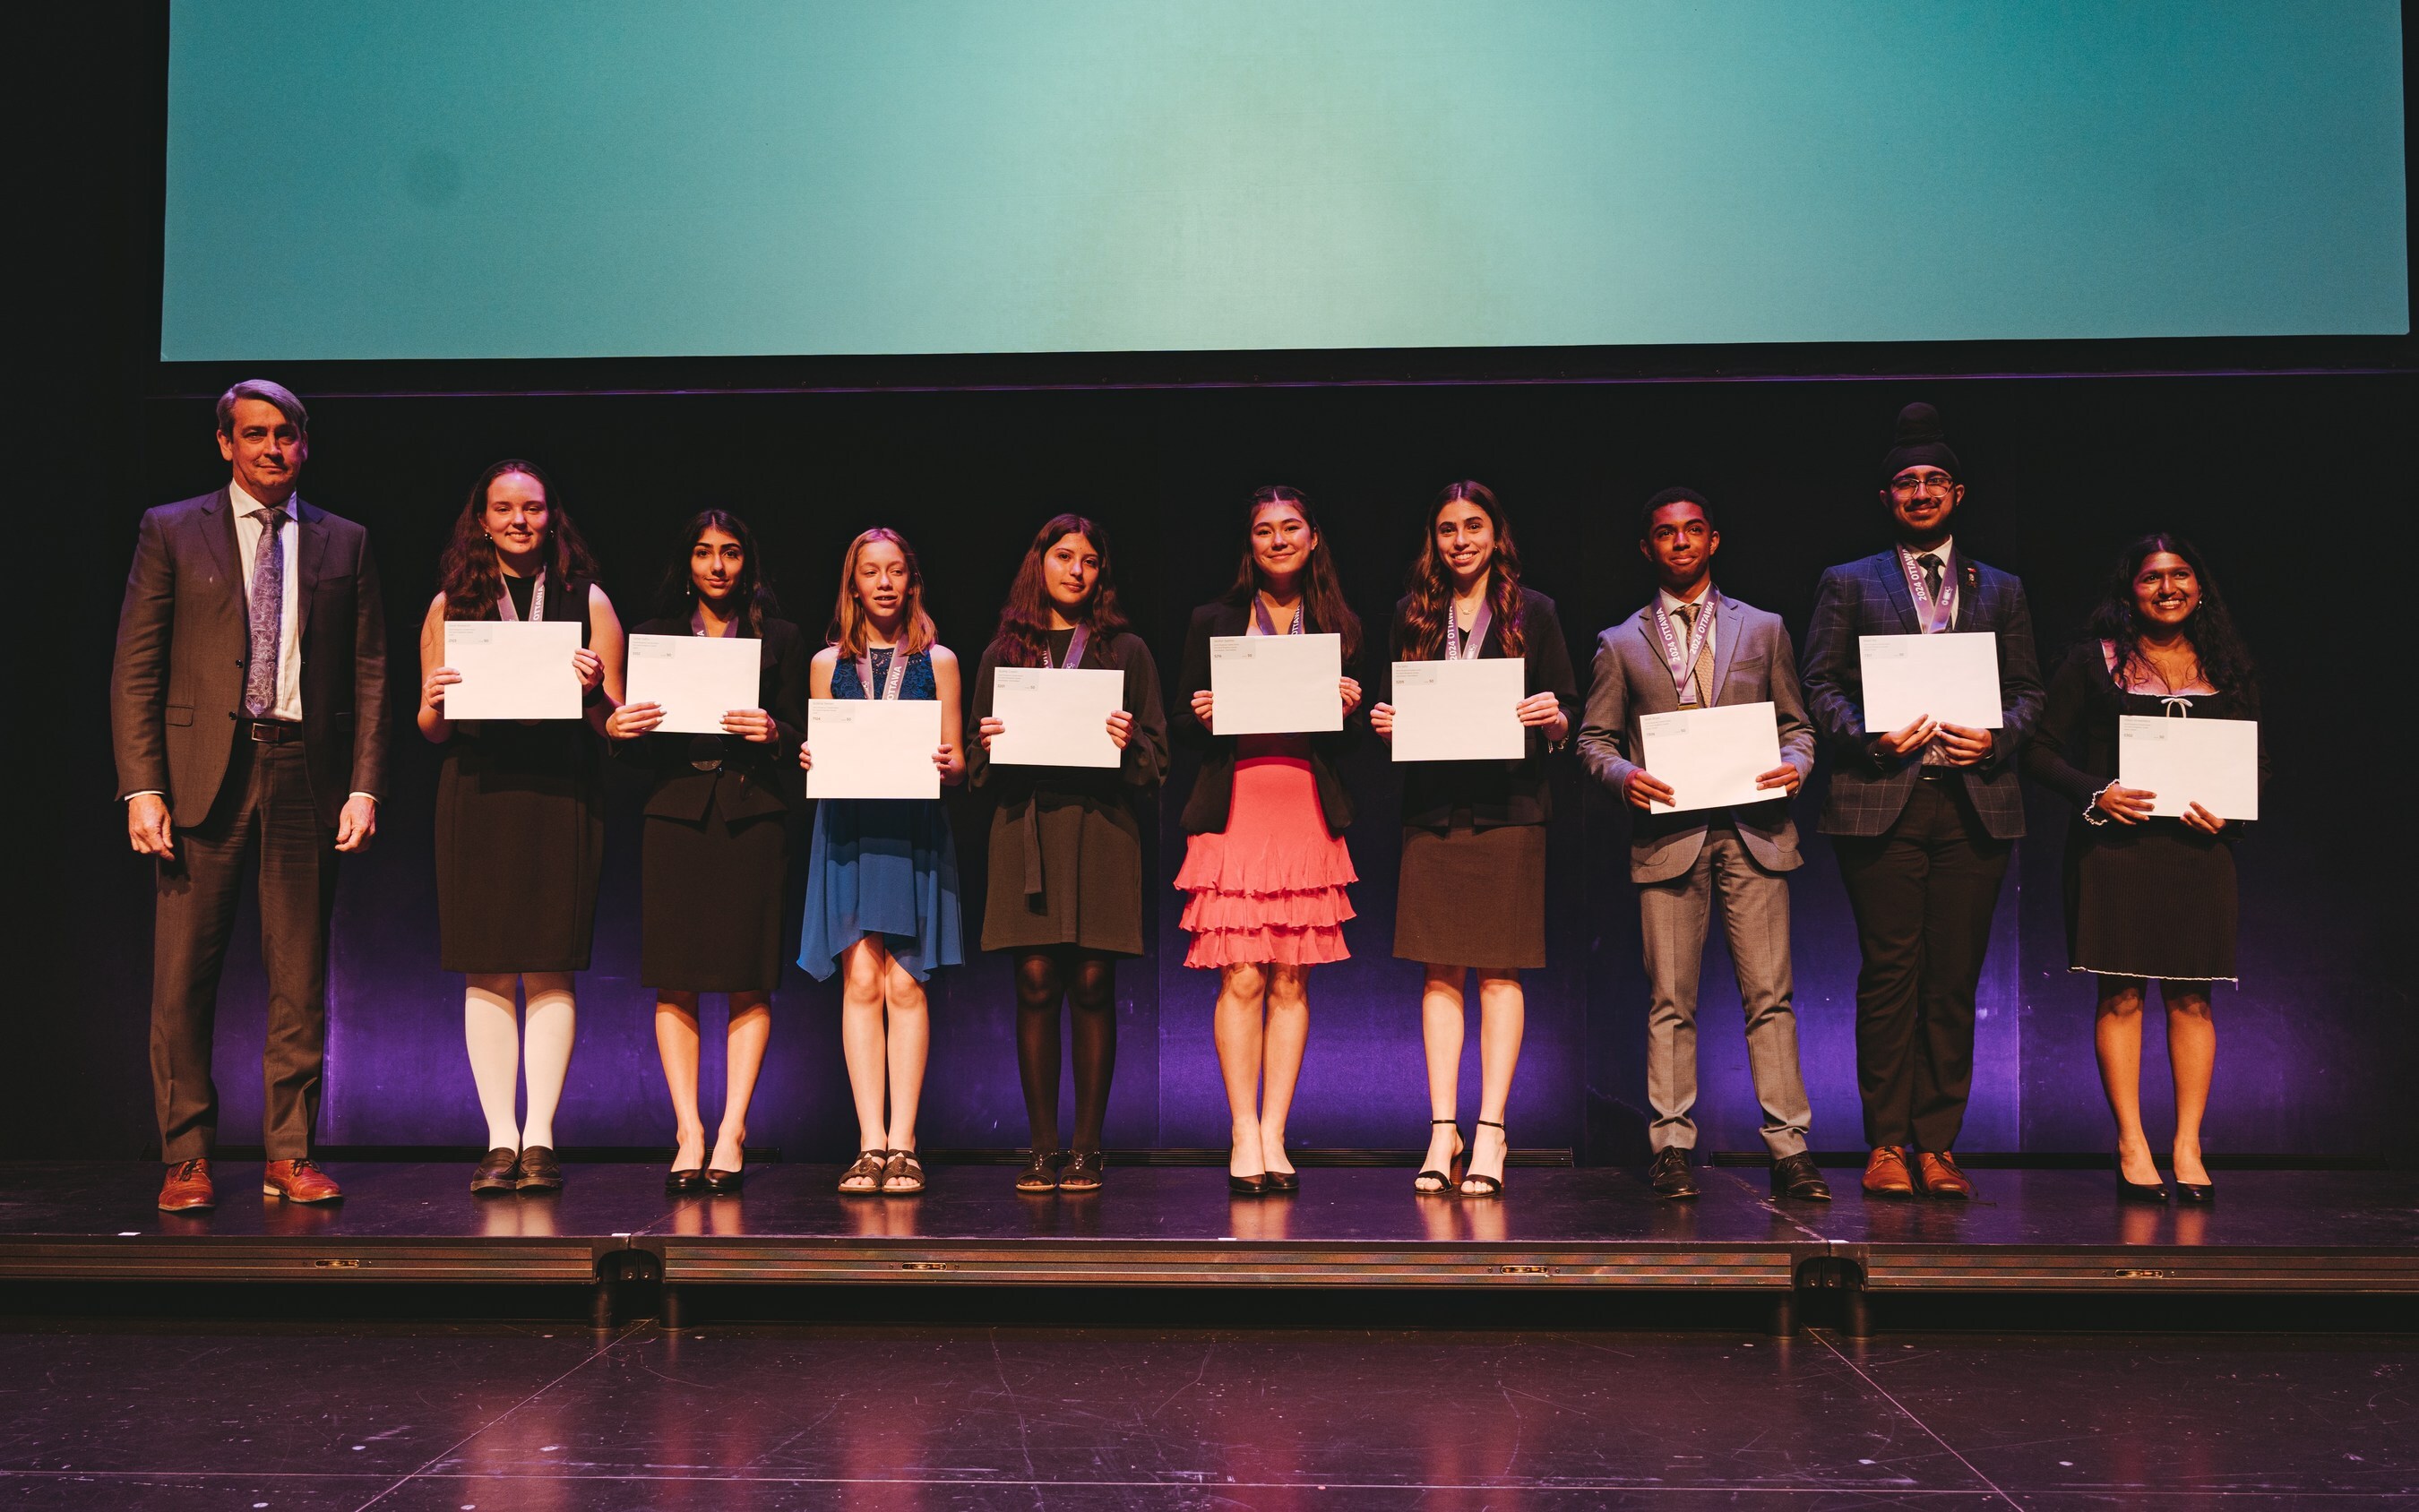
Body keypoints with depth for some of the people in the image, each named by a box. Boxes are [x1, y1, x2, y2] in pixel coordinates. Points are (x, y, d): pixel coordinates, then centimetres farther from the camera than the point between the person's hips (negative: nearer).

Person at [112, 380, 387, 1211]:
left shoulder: (343, 543, 12)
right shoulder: (171, 531, 8)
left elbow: (369, 675, 9)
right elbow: (134, 669, 3)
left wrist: (364, 787, 0)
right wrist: (142, 786, -7)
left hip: (305, 772, 1)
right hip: (202, 771, -1)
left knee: (300, 978, 3)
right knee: (183, 977, -1)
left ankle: (288, 1156, 12)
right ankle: (186, 1160, 9)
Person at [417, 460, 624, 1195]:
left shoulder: (587, 602, 8)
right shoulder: (451, 604, 10)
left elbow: (616, 723, 7)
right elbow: (431, 729, 11)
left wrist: (593, 691, -13)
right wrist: (436, 705, -10)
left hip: (561, 796, -1)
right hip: (476, 796, 1)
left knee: (549, 969, -1)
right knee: (486, 972, 0)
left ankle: (539, 1136, 5)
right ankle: (500, 1140, 5)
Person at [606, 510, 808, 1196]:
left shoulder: (780, 639, 12)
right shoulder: (653, 637, 14)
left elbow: (803, 739, 6)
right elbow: (635, 749, 10)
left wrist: (772, 733, -15)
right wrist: (616, 729, -11)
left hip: (753, 815, -1)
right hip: (675, 814, 1)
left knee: (750, 982, -4)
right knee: (675, 983, -3)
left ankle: (731, 1132, 0)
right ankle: (688, 1134, 1)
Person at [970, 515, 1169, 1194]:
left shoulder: (1126, 651, 11)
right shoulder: (1003, 653, 14)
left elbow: (1158, 753, 9)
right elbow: (978, 762, 15)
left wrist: (1128, 745, -12)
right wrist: (988, 745, -6)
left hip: (1101, 827, -1)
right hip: (1025, 830, 1)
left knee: (1092, 986, -2)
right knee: (1036, 985, -2)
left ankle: (1086, 1149, 5)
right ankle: (1042, 1149, 5)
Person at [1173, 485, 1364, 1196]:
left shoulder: (1339, 626, 13)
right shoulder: (1213, 621, 9)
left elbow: (1350, 739, 15)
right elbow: (1183, 724, 11)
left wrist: (1348, 709, -6)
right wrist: (1202, 718, -11)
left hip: (1309, 812, 2)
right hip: (1236, 809, -1)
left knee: (1292, 979, 1)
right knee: (1242, 977, -7)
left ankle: (1272, 1137, 8)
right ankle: (1245, 1137, 0)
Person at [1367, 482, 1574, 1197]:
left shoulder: (1533, 612, 6)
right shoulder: (1413, 613, 12)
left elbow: (1568, 718, 5)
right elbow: (1389, 705, 17)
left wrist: (1551, 717, -16)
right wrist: (1382, 722, -5)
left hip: (1509, 809, -2)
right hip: (1432, 810, 2)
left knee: (1500, 970, -1)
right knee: (1440, 970, 1)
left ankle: (1490, 1131, 2)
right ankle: (1442, 1129, 5)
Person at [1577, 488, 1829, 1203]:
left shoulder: (1763, 629, 15)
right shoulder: (1621, 644, 13)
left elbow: (1795, 724, 17)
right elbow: (1594, 738, 11)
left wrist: (1795, 763, -5)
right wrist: (1623, 774, -9)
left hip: (1753, 831, 0)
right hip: (1667, 835, 0)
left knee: (1770, 996, -3)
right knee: (1669, 1002, 1)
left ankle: (1789, 1149, 1)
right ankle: (1671, 1149, 6)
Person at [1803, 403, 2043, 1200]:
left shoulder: (2000, 590, 19)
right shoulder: (1849, 584, 12)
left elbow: (2027, 690, 15)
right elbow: (1821, 685, 6)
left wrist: (1995, 738, -6)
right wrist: (1870, 738, -11)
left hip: (1975, 802, 2)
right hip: (1882, 801, -2)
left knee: (1955, 980, 2)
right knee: (1889, 975, -3)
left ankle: (1938, 1144, 9)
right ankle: (1887, 1143, 5)